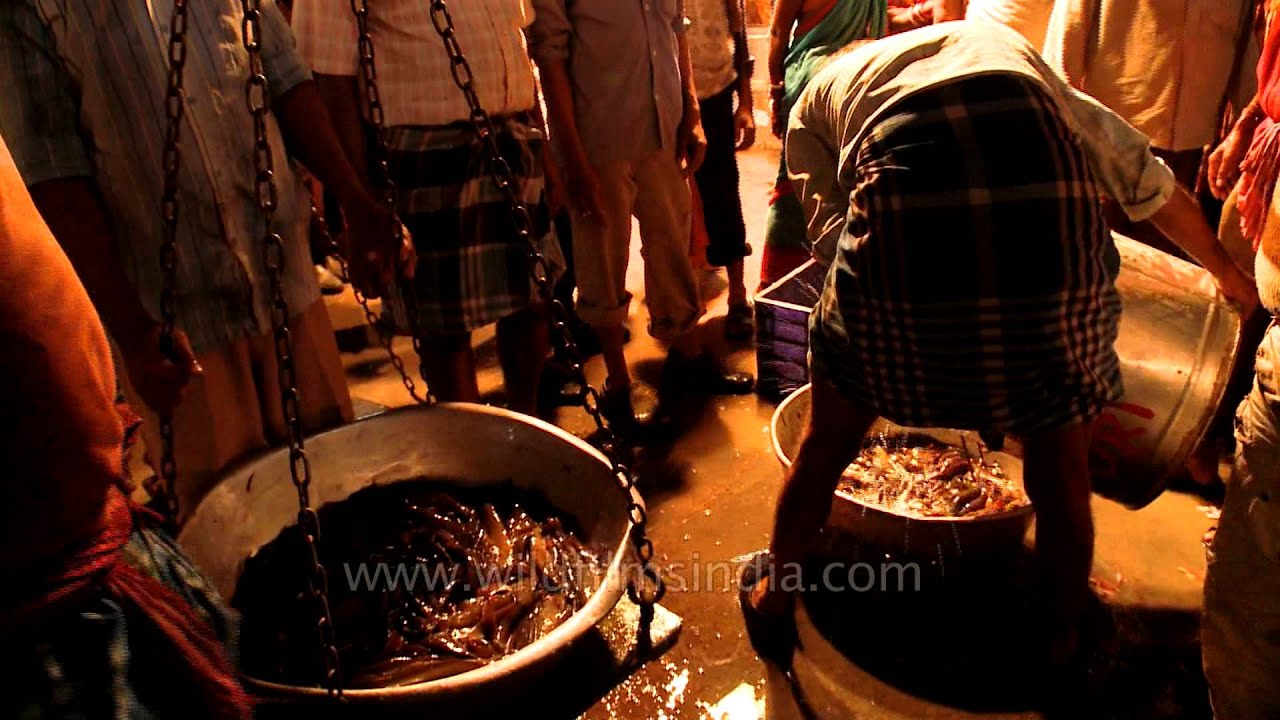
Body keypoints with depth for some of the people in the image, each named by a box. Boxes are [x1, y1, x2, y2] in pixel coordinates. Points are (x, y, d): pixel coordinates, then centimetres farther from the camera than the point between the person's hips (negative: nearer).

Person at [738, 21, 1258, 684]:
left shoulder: (817, 96, 29)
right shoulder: (1007, 44, 36)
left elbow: (832, 236, 13)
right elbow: (1142, 174, 42)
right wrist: (1225, 271, 55)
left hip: (902, 255, -2)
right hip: (1057, 251, 2)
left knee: (827, 444, 24)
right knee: (1060, 477, 26)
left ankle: (772, 601, 46)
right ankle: (1059, 652, 48)